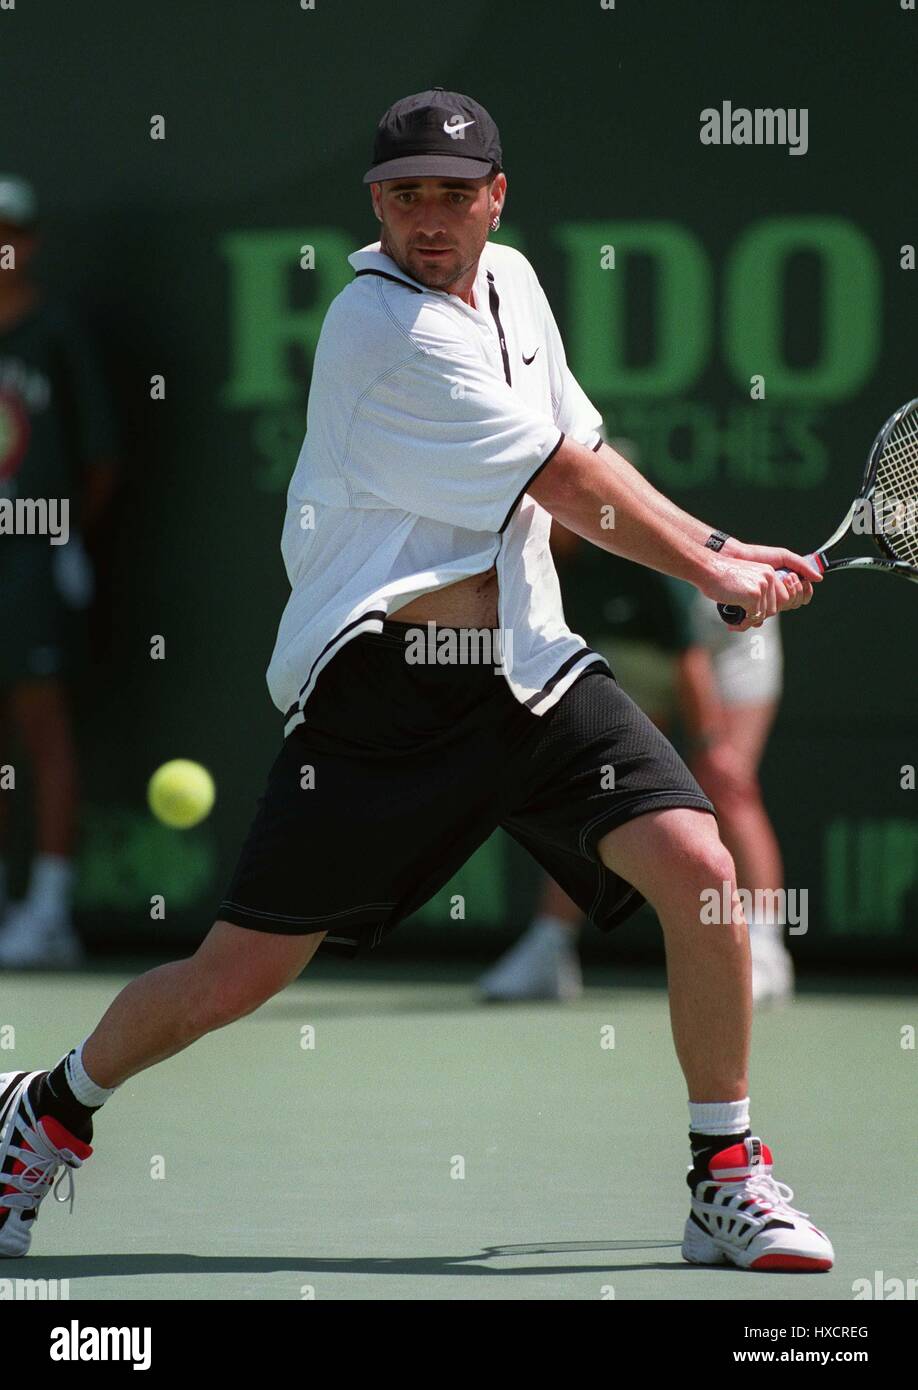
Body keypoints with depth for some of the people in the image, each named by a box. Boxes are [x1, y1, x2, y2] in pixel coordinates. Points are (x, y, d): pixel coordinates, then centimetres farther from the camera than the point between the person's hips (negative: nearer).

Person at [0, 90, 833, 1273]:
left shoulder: (510, 282, 10)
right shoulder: (387, 330, -15)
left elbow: (579, 454, 23)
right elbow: (570, 483, -10)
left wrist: (721, 550, 11)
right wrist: (716, 571, 0)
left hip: (530, 672, 6)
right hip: (379, 687, -6)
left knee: (697, 867, -15)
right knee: (234, 978, -3)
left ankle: (726, 1180, -1)